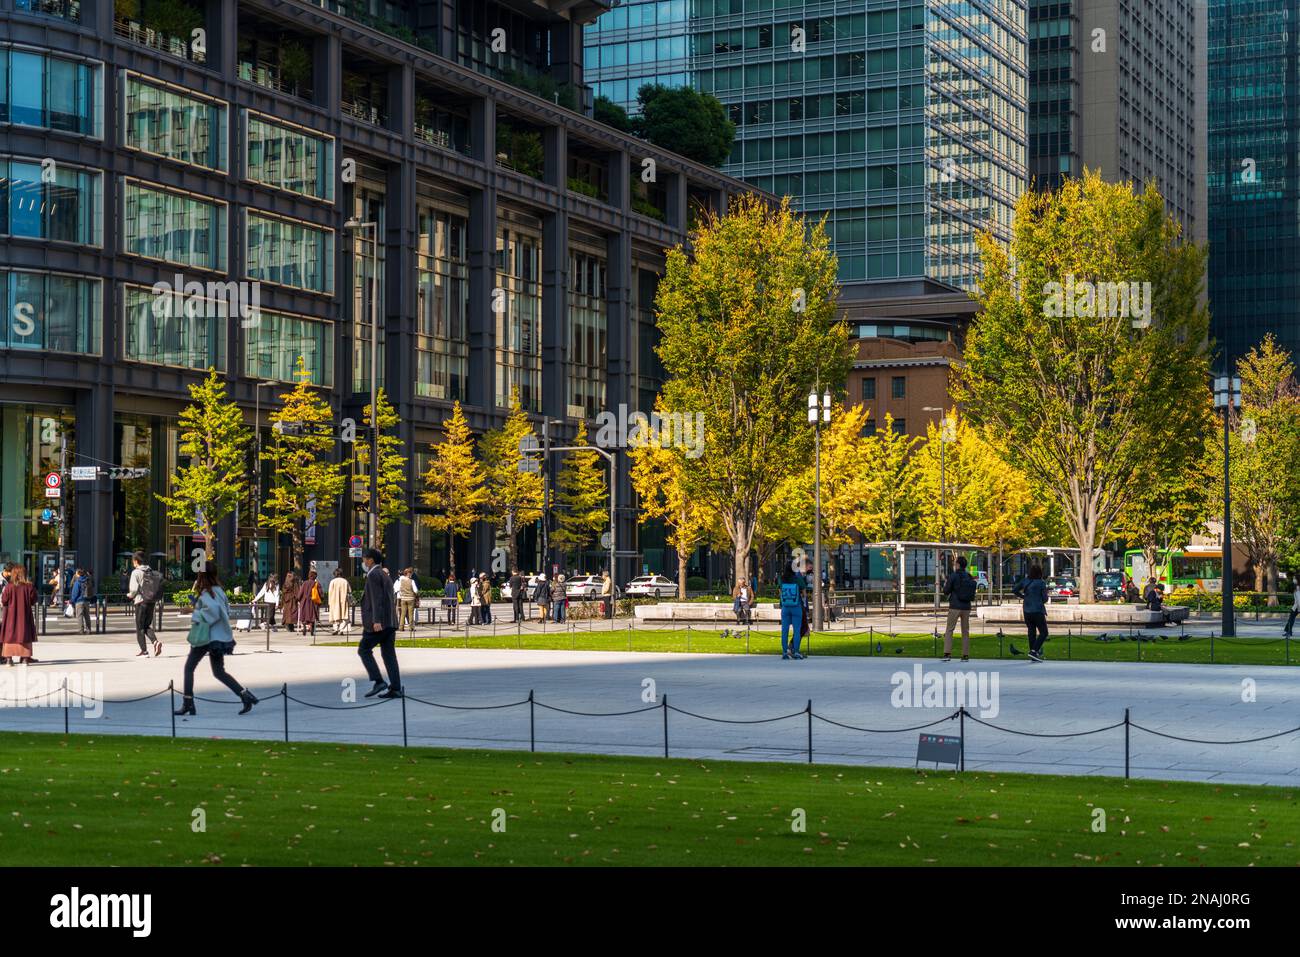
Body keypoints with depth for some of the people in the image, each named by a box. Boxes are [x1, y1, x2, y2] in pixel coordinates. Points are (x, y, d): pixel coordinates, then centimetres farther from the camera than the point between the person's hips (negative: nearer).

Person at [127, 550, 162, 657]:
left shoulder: (136, 572, -9)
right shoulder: (151, 572, 7)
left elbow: (134, 589, -15)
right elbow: (158, 587, 6)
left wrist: (130, 595, 5)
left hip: (141, 601, -5)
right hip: (152, 601, 5)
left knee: (140, 628, 5)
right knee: (147, 626, 16)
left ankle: (144, 651, 3)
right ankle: (155, 641, -9)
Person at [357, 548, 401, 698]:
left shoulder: (374, 575, -7)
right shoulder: (384, 576, 23)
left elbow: (377, 599, -18)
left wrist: (376, 621, -26)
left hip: (377, 623, -9)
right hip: (389, 623, 9)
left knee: (364, 650, 0)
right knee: (389, 654, 5)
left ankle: (379, 681, -10)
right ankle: (395, 688, -2)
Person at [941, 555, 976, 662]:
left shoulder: (953, 575, -9)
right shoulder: (969, 577, 6)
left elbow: (946, 591, -6)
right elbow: (972, 594, 12)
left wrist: (945, 585, 14)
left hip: (955, 607, -5)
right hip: (966, 607, 5)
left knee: (949, 630, -1)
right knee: (965, 631, 10)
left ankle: (947, 654, -11)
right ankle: (965, 655, 8)